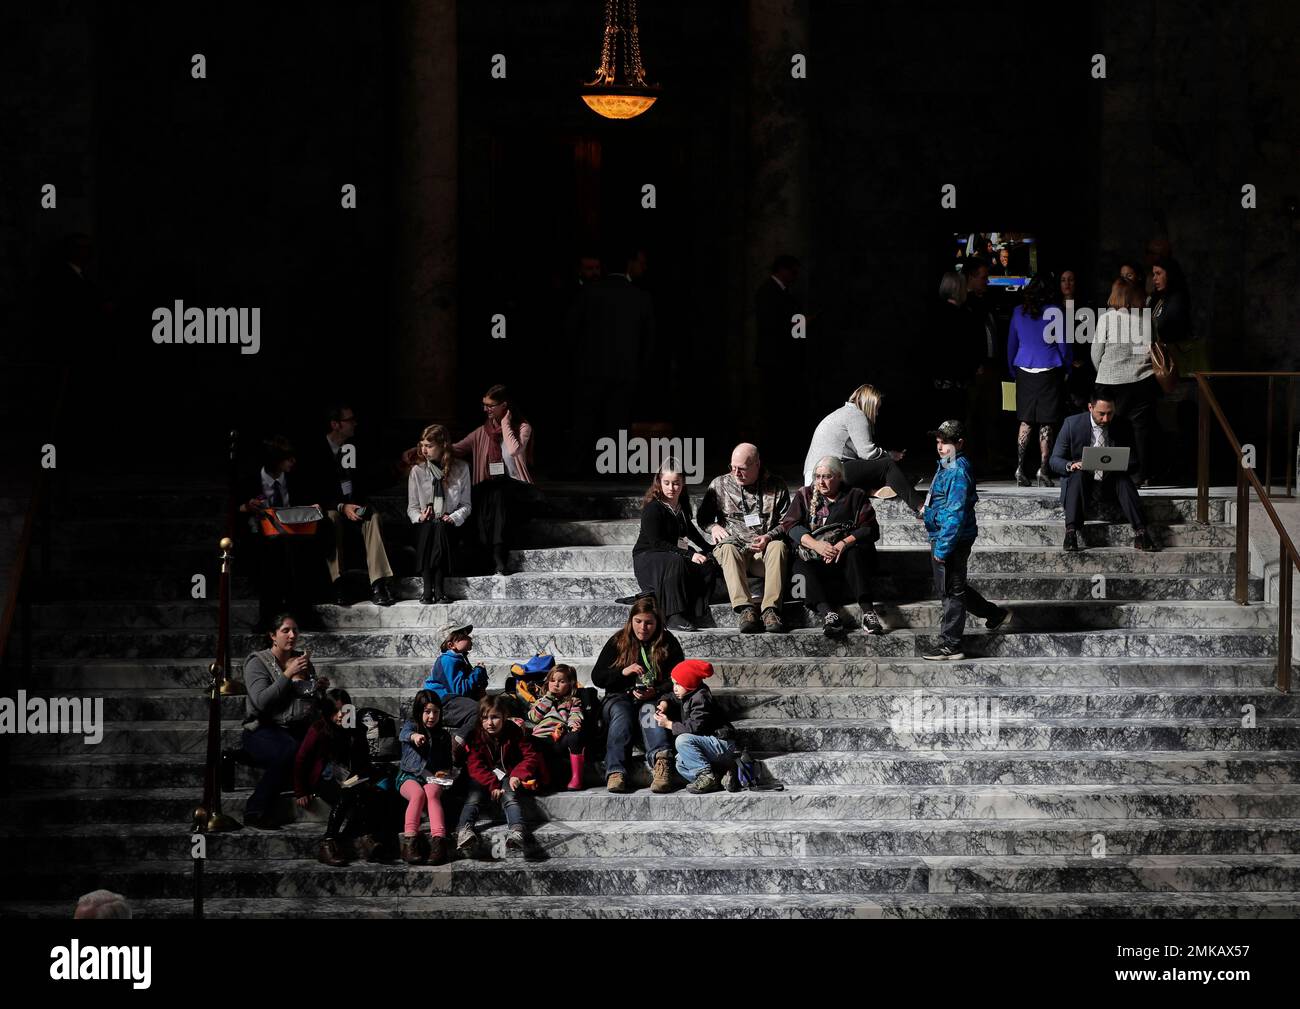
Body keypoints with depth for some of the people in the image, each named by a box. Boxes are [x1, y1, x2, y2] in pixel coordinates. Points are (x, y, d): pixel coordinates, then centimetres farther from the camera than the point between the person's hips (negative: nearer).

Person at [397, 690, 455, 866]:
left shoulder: (443, 737, 18)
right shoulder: (410, 725, 9)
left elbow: (448, 763, 24)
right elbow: (404, 734, -17)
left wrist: (445, 772, 0)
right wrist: (414, 736, -41)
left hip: (432, 778, 2)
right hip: (408, 776, -2)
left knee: (432, 793, -34)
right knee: (418, 793, -35)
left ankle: (438, 839, -52)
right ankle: (409, 842, -45)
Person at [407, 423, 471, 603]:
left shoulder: (460, 470, 5)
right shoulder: (417, 471, 6)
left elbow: (466, 505, 8)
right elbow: (412, 507, 9)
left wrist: (453, 518, -11)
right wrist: (420, 517, -13)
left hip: (448, 525, -1)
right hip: (425, 526, 1)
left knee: (439, 529, -35)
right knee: (428, 528, -35)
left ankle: (439, 588, -37)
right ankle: (427, 587, -38)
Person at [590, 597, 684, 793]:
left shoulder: (667, 643, 6)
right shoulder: (618, 641, 7)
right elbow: (597, 677, 6)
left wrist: (655, 692, -17)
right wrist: (623, 672, -12)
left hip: (656, 698, -1)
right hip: (620, 698, 1)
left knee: (649, 710, -36)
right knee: (621, 713, -34)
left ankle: (661, 761, -63)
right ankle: (615, 771, -52)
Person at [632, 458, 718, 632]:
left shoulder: (681, 505, 10)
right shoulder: (653, 507, -15)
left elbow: (689, 530, 29)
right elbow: (656, 543, -21)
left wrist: (709, 549, 21)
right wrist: (688, 554, -25)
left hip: (669, 555, 7)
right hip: (646, 558, -7)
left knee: (709, 564, -14)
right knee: (676, 563, -38)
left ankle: (695, 612, -18)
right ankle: (673, 617, -40)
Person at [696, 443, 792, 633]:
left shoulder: (776, 486, 10)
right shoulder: (720, 485, 13)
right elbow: (702, 516, 21)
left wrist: (768, 537, -9)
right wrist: (713, 527, -1)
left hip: (764, 549, 0)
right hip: (734, 544, 0)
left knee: (778, 546, -34)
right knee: (728, 548, -35)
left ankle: (771, 609, -44)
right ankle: (746, 609, -48)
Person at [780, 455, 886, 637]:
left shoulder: (856, 496, 13)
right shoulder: (804, 496, 18)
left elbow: (870, 529, 0)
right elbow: (790, 525, 2)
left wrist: (844, 544, -18)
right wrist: (815, 544, -16)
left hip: (846, 556, -1)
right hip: (813, 557, 1)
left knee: (854, 554, -35)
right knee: (802, 566, -32)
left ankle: (867, 610, -47)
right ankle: (826, 613, -52)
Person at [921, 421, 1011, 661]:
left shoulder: (958, 472, -19)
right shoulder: (947, 466, 12)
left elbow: (956, 513, -24)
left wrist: (943, 547, -25)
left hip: (952, 538, -11)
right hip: (941, 536, 11)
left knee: (951, 591, -3)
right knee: (947, 587, 21)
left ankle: (950, 645, 4)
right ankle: (995, 614, 34)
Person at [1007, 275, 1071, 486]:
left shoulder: (1018, 312, 4)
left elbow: (1011, 344, 11)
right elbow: (1063, 345, -2)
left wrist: (1013, 370, 21)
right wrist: (1068, 367, 13)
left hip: (1024, 372, 3)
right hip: (1049, 372, -3)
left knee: (1026, 422, 9)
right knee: (1046, 424, 0)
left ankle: (1021, 468, 0)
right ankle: (1044, 471, -3)